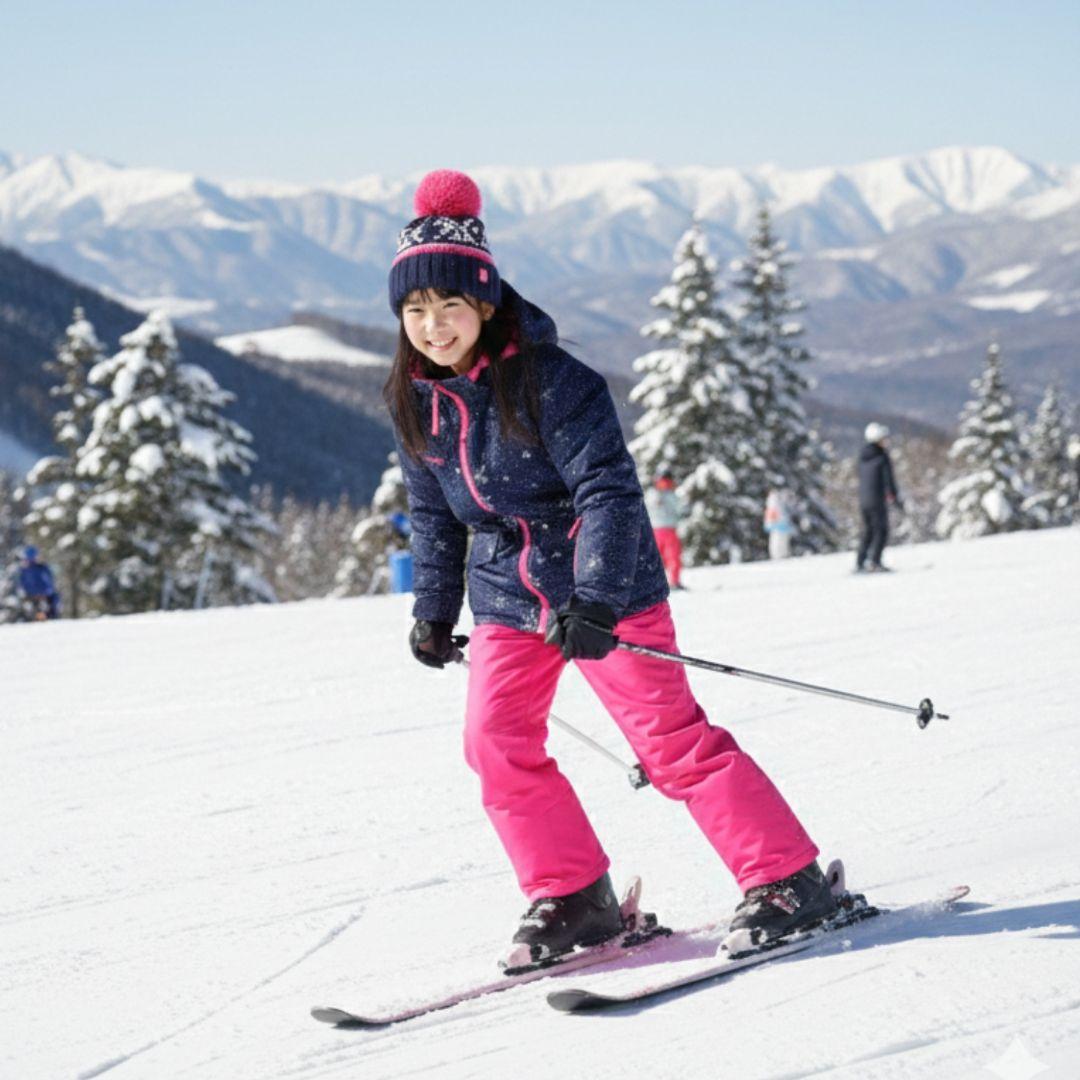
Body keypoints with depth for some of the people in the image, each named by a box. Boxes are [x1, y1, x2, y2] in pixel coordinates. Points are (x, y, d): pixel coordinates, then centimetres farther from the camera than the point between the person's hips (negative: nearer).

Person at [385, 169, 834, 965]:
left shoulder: (548, 378, -19)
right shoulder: (417, 401, 0)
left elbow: (610, 491, -23)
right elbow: (433, 513, 16)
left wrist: (595, 600, -32)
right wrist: (434, 609, 18)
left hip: (607, 588, -6)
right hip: (507, 599, 6)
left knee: (672, 738, -7)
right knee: (496, 744, -6)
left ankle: (786, 878, 2)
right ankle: (571, 898, 7)